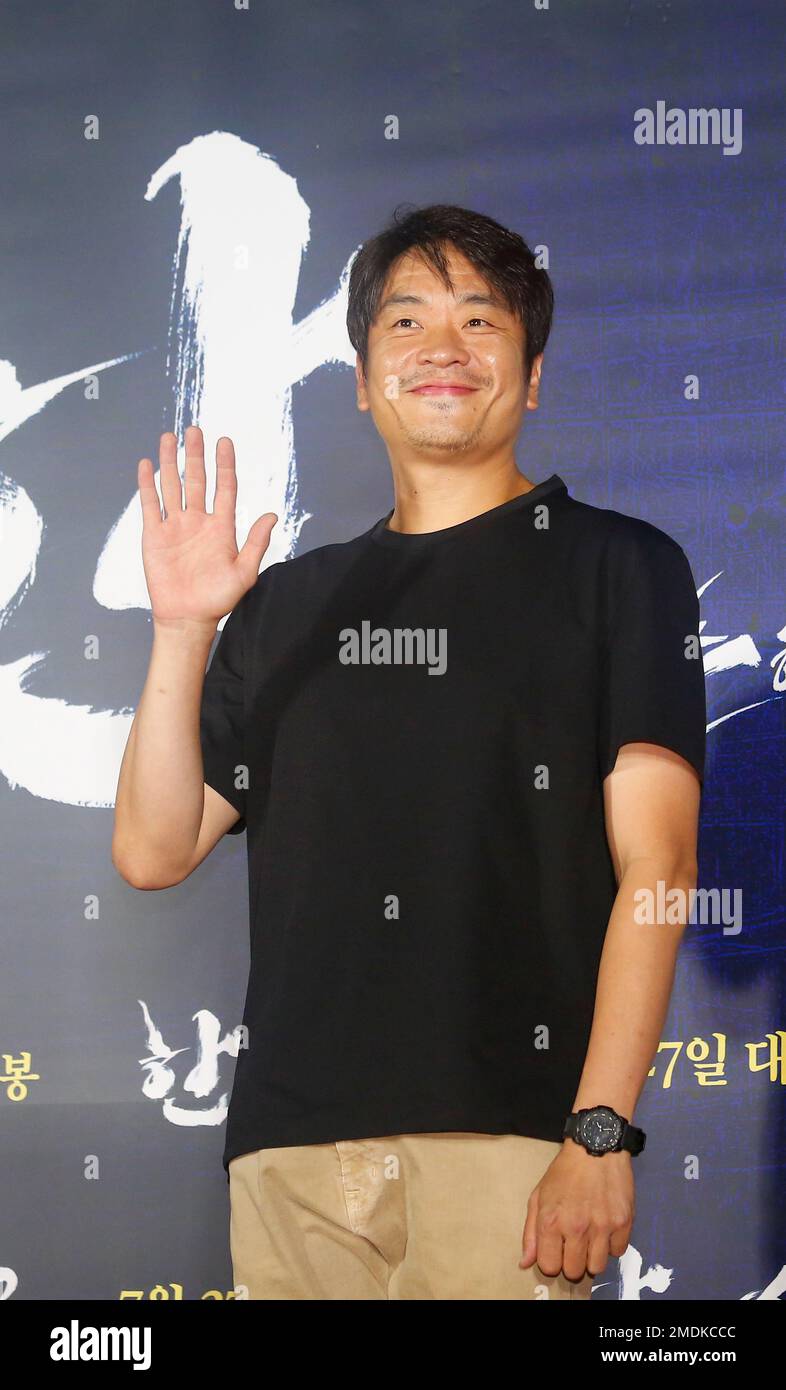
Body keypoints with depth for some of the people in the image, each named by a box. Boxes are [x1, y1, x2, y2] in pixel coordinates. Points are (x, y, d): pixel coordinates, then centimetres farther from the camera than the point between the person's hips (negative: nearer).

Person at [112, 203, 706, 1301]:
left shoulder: (617, 566, 6)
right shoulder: (289, 601, 18)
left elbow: (655, 862, -3)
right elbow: (154, 851, 13)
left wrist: (600, 1133, -12)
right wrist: (182, 631, 0)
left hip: (506, 1131, -3)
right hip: (291, 1137, 4)